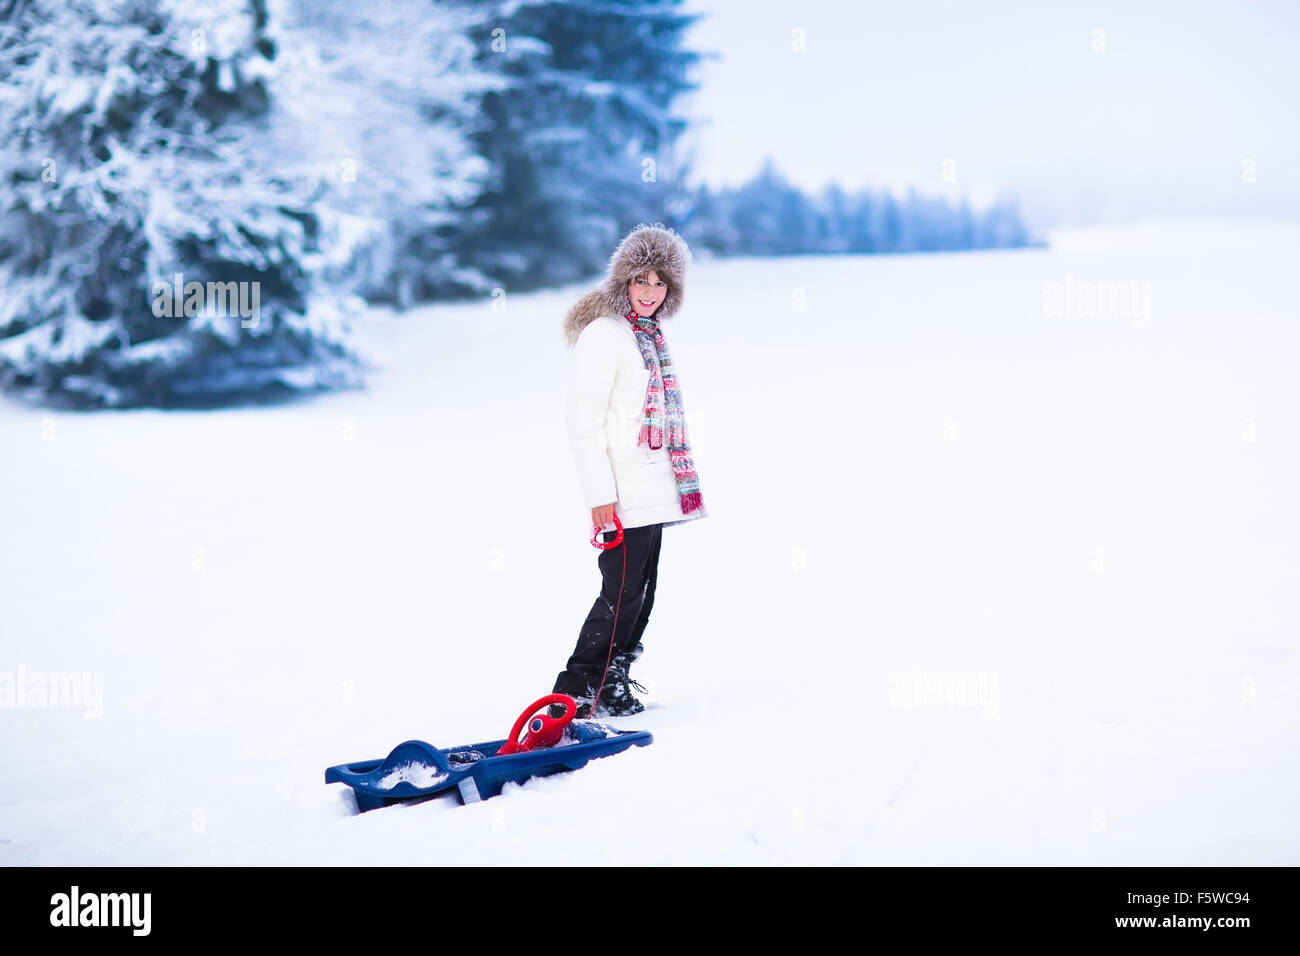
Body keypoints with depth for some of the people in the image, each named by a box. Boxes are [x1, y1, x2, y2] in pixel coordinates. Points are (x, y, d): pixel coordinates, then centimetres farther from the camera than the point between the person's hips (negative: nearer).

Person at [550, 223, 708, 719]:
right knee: (622, 594, -8)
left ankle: (611, 687, 24)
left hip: (651, 488, 9)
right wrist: (600, 495, -22)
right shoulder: (603, 334, -12)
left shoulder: (648, 334, 15)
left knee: (641, 592, 13)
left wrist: (673, 486, 21)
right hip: (624, 492, -9)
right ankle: (574, 695, 0)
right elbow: (583, 419, -17)